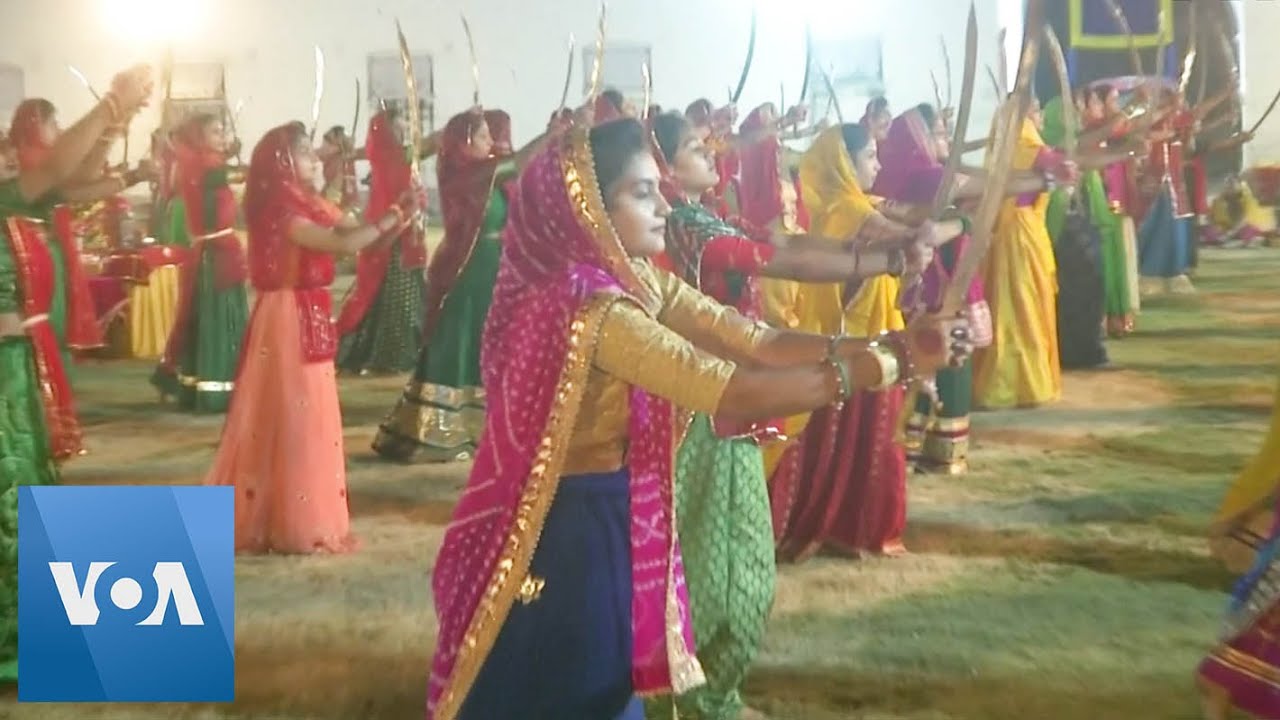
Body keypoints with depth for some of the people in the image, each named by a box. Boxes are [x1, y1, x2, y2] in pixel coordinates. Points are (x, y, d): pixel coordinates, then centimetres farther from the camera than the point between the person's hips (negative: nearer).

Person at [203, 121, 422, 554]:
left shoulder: (312, 206, 11)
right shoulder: (281, 210, -16)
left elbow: (364, 238, 8)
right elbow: (341, 244, -27)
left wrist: (399, 220, -8)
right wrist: (387, 222, -14)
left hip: (310, 318, 9)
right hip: (287, 319, -9)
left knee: (308, 419, 13)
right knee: (290, 419, -2)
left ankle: (296, 518, 24)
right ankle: (291, 524, 7)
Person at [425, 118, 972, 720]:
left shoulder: (637, 281, 2)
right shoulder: (589, 306, -27)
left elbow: (760, 343, -7)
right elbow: (738, 394, -33)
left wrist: (898, 345, -16)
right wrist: (875, 367, -25)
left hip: (604, 522, 9)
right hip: (563, 535, -9)